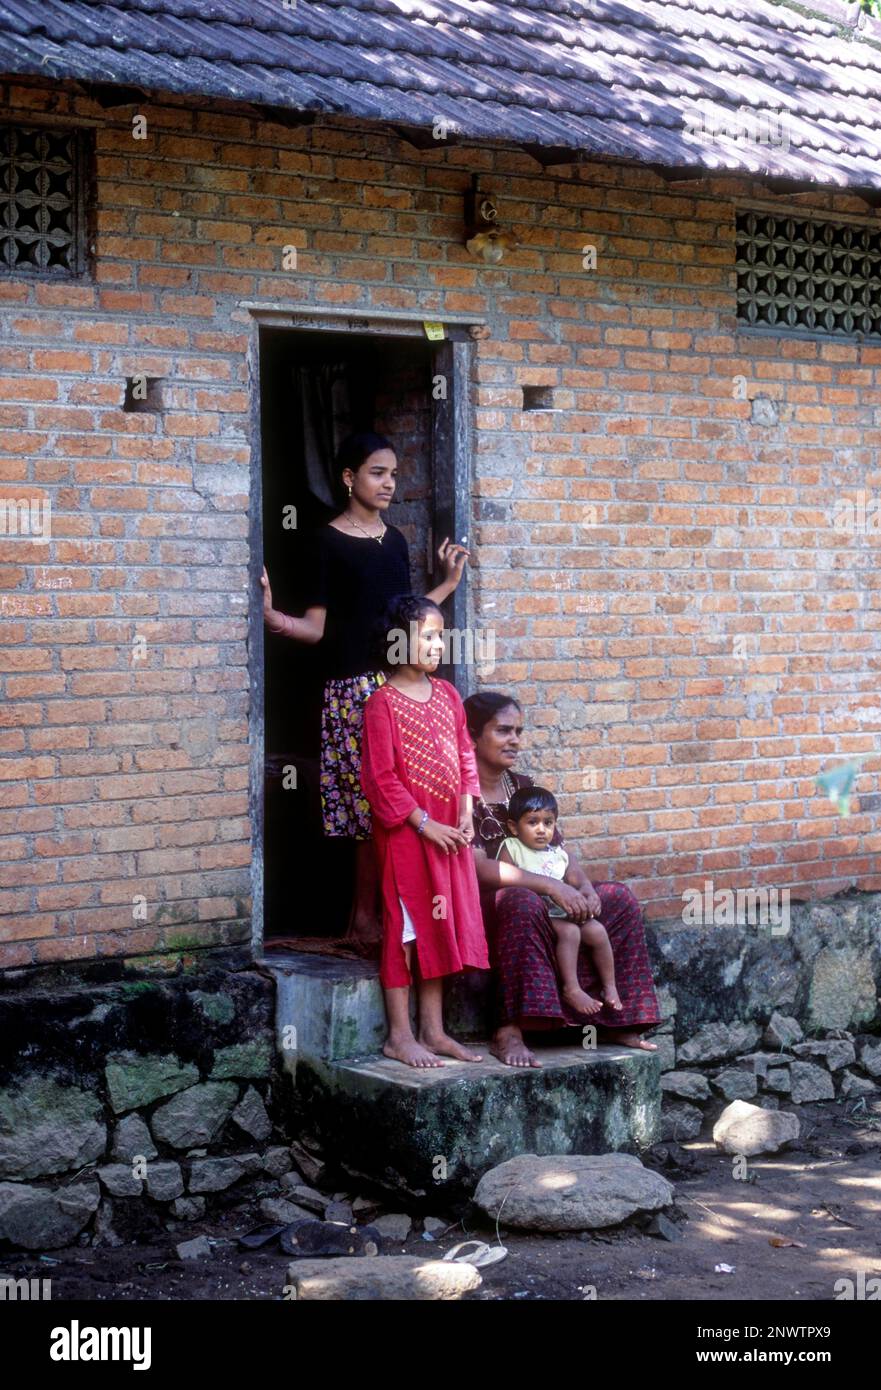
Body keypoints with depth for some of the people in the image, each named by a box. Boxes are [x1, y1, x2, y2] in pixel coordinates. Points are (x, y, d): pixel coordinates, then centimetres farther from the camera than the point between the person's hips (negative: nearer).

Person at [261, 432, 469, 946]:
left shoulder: (395, 539, 15)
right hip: (353, 687, -6)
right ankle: (365, 921, -2)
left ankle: (375, 915, 9)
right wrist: (271, 616, -23)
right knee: (376, 807, -10)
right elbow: (316, 628, -6)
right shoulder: (329, 541, -3)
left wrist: (449, 583, 25)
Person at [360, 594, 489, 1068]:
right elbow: (380, 777, -13)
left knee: (442, 925, 10)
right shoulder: (383, 703, -10)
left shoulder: (447, 695, 9)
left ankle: (433, 1030, 19)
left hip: (448, 832, 6)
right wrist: (423, 822, -16)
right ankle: (399, 1035, 6)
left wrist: (466, 811, -1)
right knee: (405, 926, -1)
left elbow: (465, 757, 12)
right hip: (405, 832, -6)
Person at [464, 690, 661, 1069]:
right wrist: (550, 885, -28)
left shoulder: (523, 786, 12)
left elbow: (558, 849, 9)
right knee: (523, 902, -40)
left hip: (536, 898, 8)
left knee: (619, 899, -4)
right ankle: (509, 1032, -38)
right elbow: (479, 867, -23)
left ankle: (615, 1020, -2)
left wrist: (584, 886, -13)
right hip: (479, 905, -8)